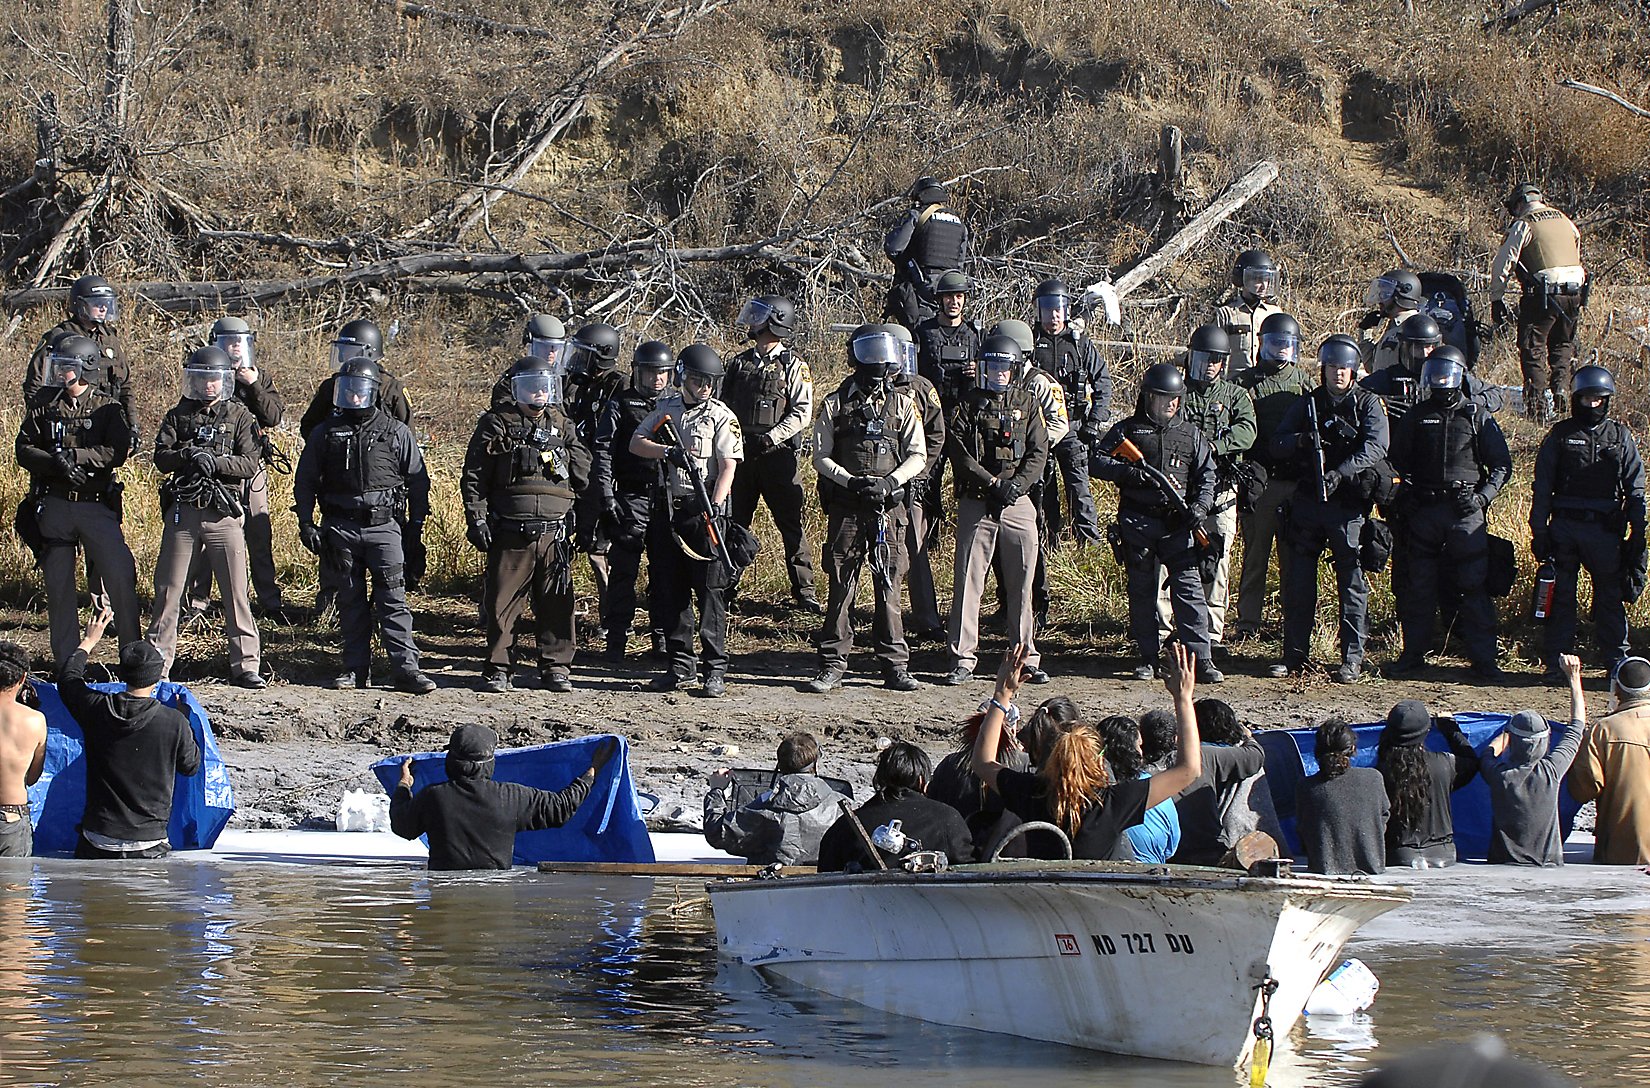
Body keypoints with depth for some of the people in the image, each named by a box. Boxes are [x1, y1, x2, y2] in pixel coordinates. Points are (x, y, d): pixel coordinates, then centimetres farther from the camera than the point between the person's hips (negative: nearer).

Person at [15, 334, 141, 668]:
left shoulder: (107, 408, 1)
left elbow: (117, 452, -12)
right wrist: (57, 464, -18)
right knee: (58, 585, 7)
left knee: (120, 577, -10)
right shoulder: (44, 404, 5)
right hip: (54, 505, 2)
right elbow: (24, 450, -1)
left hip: (96, 505, -2)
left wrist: (73, 456, -19)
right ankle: (66, 662, 17)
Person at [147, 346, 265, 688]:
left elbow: (251, 463, -5)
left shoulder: (240, 417, 6)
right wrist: (188, 456, -19)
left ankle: (246, 665, 1)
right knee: (169, 589, 6)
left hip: (222, 515, -2)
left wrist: (216, 462, -20)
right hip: (182, 511, 2)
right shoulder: (178, 416, 11)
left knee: (236, 591, -3)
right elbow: (161, 458, 0)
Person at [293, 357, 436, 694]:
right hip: (341, 527, 2)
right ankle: (355, 669, 12)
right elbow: (304, 480, 12)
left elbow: (417, 480, 9)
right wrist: (306, 524, 4)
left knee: (393, 599, -8)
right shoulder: (326, 433, 8)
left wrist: (416, 525, 4)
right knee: (350, 602, 6)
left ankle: (405, 669, -10)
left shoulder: (397, 432, 5)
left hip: (383, 526, -2)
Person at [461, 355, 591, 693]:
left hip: (554, 535, 3)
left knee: (556, 604, 4)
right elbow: (473, 478, 0)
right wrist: (477, 521, -6)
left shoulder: (562, 426, 14)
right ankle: (497, 670, 9)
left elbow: (584, 476, 18)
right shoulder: (496, 424, 4)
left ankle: (555, 668, 14)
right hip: (509, 534, -3)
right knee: (501, 604, -1)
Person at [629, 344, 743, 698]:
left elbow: (728, 467, -8)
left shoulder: (722, 417, 0)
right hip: (668, 508, 4)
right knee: (670, 590, 7)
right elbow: (635, 443, 5)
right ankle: (680, 665, 15)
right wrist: (668, 452, -13)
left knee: (710, 590, -6)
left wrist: (715, 506, -21)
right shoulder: (665, 409, 12)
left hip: (704, 509, -4)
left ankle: (715, 669, -3)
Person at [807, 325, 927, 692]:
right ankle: (832, 667, 5)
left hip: (889, 509, 1)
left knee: (889, 587, 3)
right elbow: (821, 457, 3)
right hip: (845, 509, -1)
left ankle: (895, 665, 9)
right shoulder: (836, 404, 5)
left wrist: (890, 481, -12)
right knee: (841, 587, 0)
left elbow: (917, 455, 5)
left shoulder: (902, 404, 8)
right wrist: (851, 481, -13)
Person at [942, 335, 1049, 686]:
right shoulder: (968, 405, 5)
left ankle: (1027, 658, 12)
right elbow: (958, 452, -5)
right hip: (975, 502, -2)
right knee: (967, 580, -3)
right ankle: (962, 660, 0)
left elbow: (1039, 453, 3)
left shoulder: (1026, 404, 11)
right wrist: (992, 483, -15)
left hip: (1018, 502, 2)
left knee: (1021, 583, 5)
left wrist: (1016, 485, -13)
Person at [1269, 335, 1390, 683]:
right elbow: (1277, 445, 9)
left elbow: (1376, 448, -14)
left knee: (1353, 582, -2)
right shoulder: (1308, 403, 13)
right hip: (1307, 501, 4)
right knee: (1298, 580, 5)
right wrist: (1299, 441, -13)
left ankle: (1352, 659, 2)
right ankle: (1294, 654, 13)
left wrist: (1340, 473, -26)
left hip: (1348, 504, -4)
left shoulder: (1368, 404, 2)